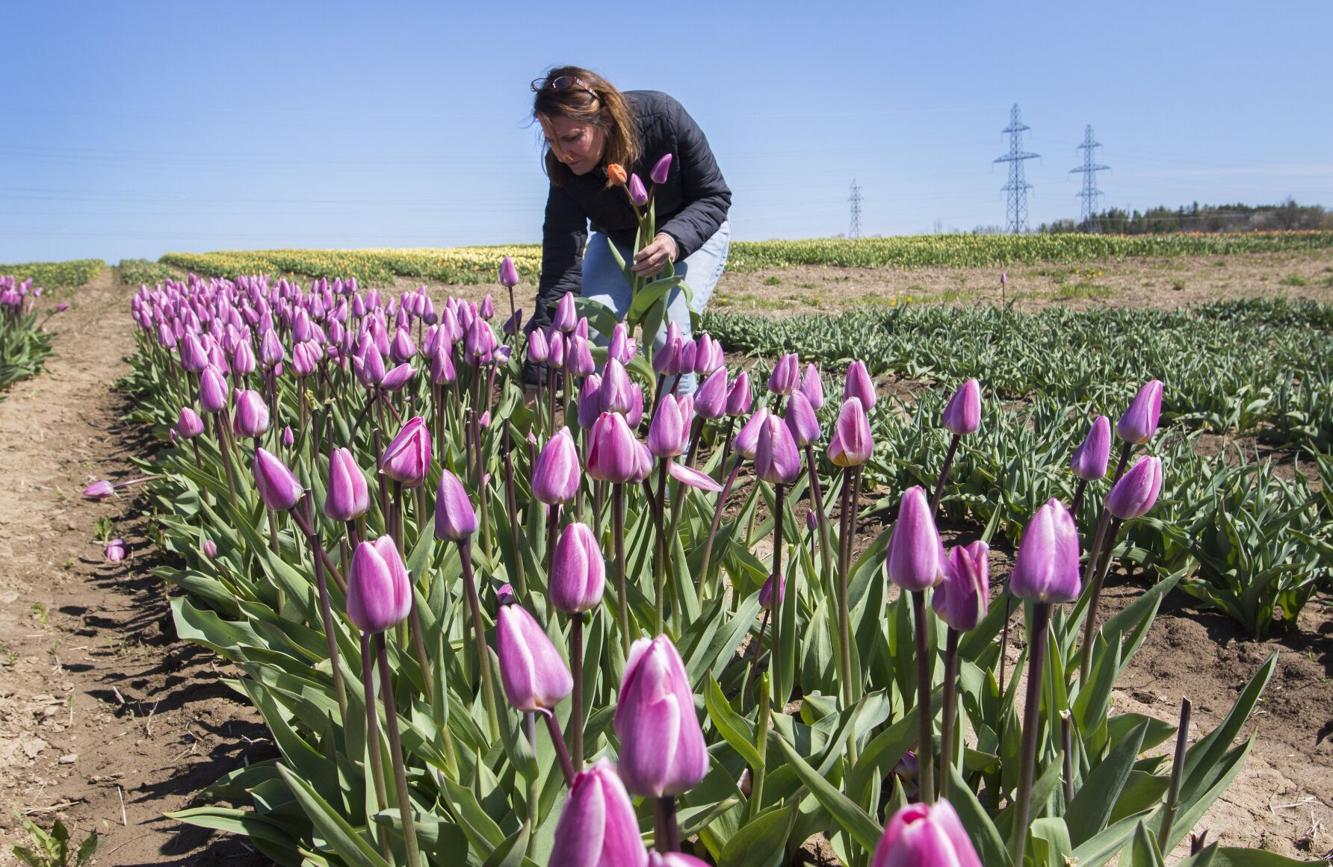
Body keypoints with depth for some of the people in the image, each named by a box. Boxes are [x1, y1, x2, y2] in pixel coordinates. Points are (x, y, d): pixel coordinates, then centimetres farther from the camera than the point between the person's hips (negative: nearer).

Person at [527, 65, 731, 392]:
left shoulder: (664, 117, -34)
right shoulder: (565, 168, -27)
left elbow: (714, 197, -23)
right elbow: (560, 265, -30)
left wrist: (675, 239, -45)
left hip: (693, 234, -2)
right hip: (618, 240, 3)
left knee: (668, 331, -23)